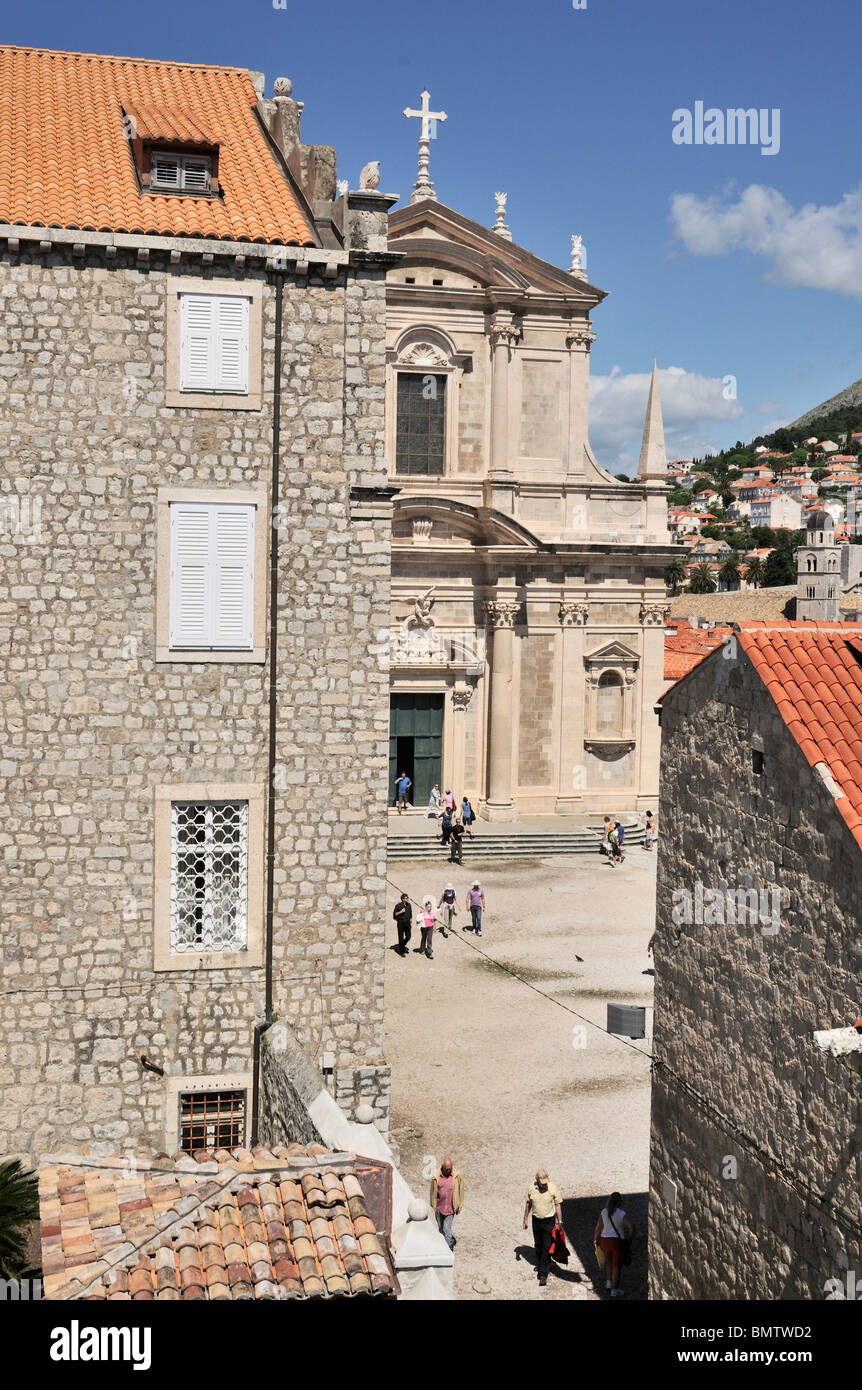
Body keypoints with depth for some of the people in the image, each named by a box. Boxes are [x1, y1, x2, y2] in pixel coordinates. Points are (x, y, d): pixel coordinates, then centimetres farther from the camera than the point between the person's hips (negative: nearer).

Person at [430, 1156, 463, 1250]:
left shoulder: (457, 1176, -13)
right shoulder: (436, 1175, -10)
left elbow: (461, 1190, -1)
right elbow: (433, 1190, 4)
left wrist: (459, 1206, 3)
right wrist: (432, 1205, 10)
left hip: (450, 1207, -3)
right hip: (439, 1206, 3)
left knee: (446, 1229, -5)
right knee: (440, 1228, 17)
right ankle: (451, 1241, 41)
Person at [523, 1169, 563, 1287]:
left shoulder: (553, 1188, -16)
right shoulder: (531, 1188, -9)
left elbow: (558, 1205, -7)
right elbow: (528, 1204, 5)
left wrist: (560, 1222, -7)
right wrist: (525, 1219, 9)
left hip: (549, 1221, -3)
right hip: (536, 1220, 3)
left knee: (547, 1247, -6)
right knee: (537, 1244, 19)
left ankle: (543, 1274, -3)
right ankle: (540, 1264, 43)